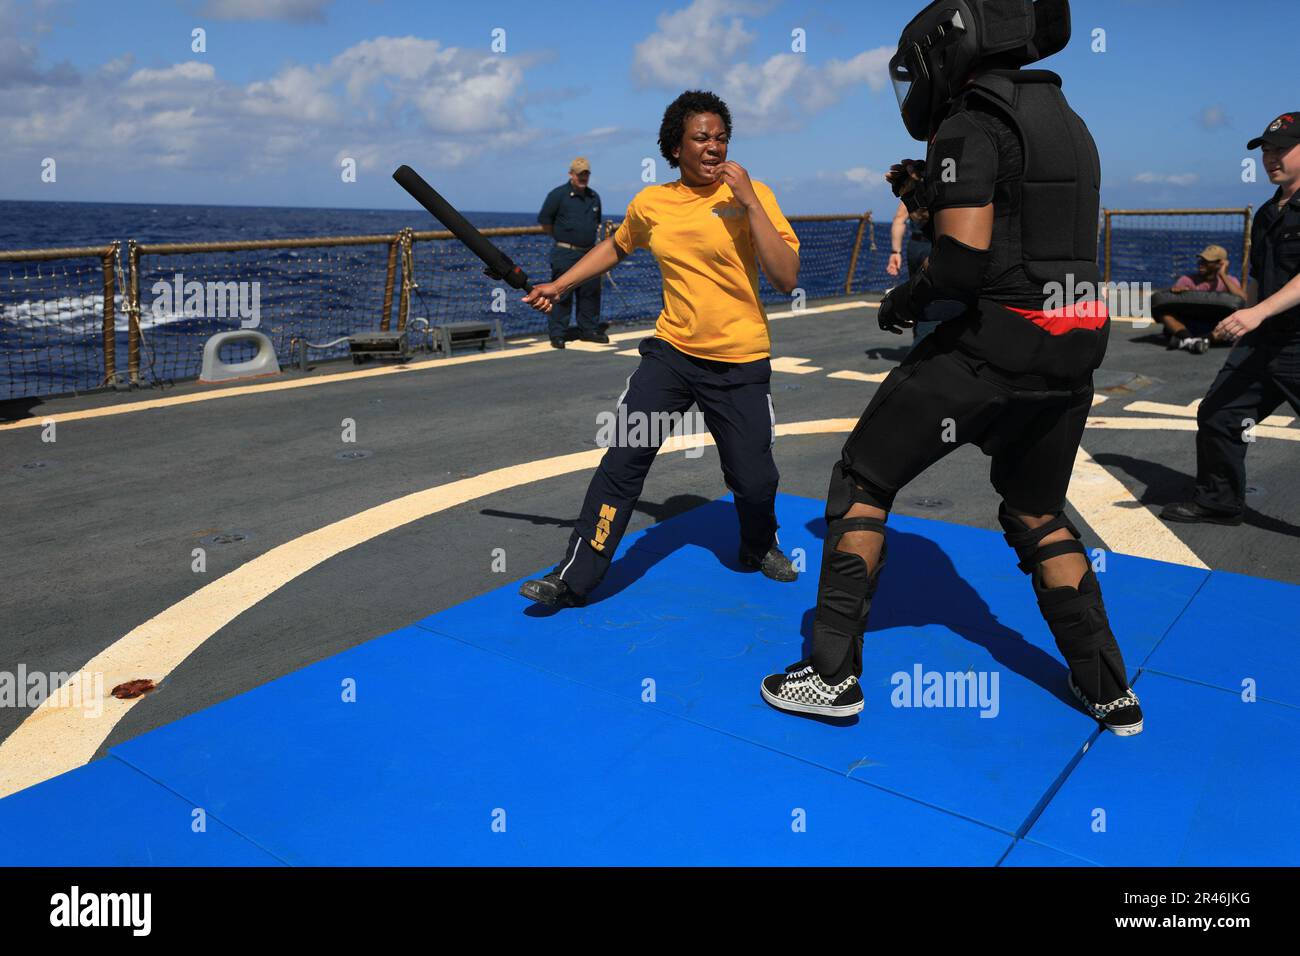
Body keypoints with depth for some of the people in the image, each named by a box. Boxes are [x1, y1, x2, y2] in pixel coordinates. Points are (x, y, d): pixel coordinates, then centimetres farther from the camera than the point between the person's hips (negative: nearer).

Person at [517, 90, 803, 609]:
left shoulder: (752, 195, -7)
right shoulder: (650, 203, 2)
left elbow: (786, 279, -17)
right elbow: (616, 246, 24)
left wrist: (749, 203, -21)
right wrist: (559, 285, 18)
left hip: (740, 364, -2)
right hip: (672, 351, 2)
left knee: (755, 480, 2)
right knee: (623, 459, -8)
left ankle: (760, 548, 37)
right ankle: (574, 579, 2)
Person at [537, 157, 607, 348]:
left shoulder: (594, 197, 13)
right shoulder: (558, 194, -5)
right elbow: (545, 220, -2)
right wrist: (560, 237, 3)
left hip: (589, 253, 6)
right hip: (565, 254, -6)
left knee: (591, 293, 9)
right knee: (561, 294, -4)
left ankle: (588, 329, 20)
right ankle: (557, 334, 2)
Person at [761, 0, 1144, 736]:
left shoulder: (971, 124, -10)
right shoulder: (1065, 121, 17)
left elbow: (963, 262, -20)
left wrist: (907, 299, -1)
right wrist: (931, 193, 17)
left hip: (989, 348, -8)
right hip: (1071, 355, 8)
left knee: (862, 482, 6)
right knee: (1038, 516, 23)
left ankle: (834, 676, 9)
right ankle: (1112, 693, 27)